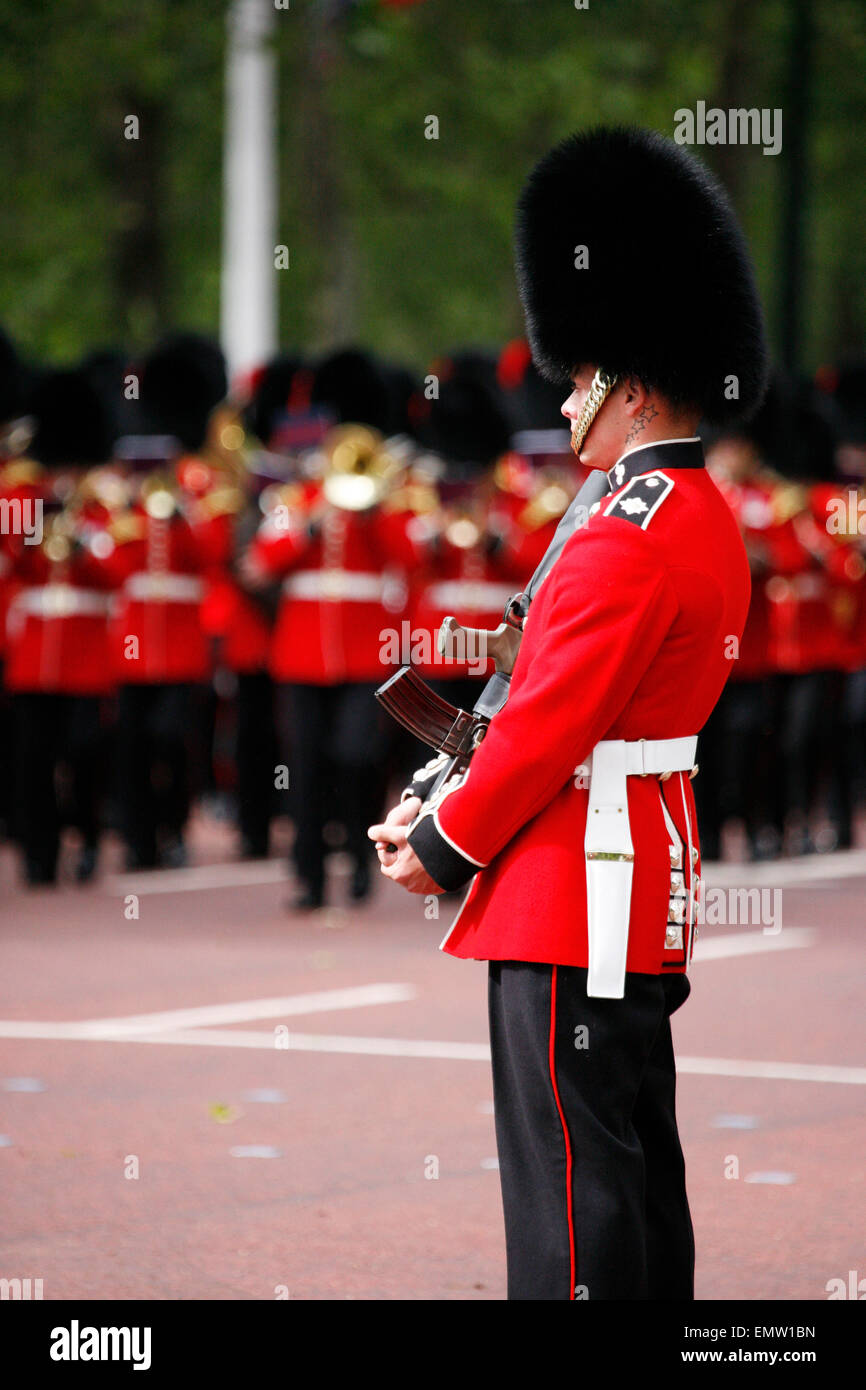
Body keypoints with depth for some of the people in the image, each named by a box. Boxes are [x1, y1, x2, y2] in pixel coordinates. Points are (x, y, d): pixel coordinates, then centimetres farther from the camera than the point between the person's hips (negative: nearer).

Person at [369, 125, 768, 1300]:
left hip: (578, 902, -10)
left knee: (570, 1181, -7)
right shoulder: (709, 521, 14)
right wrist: (445, 800, 10)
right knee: (639, 1169, 14)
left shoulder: (629, 541, -19)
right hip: (650, 890, 10)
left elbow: (552, 723, -19)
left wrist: (442, 846, -5)